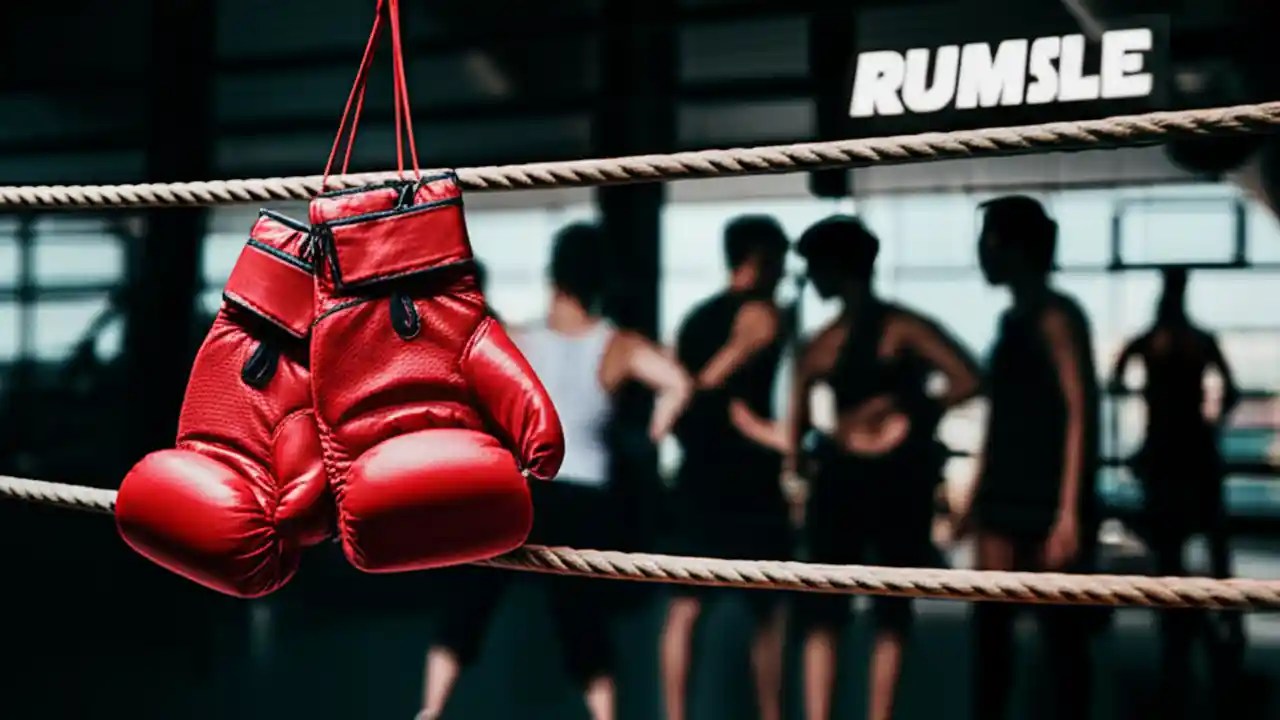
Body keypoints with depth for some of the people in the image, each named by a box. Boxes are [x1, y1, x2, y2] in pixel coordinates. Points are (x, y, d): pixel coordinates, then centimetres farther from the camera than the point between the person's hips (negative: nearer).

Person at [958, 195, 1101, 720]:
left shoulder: (1055, 317, -8)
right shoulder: (1014, 321, 16)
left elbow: (1080, 414, -14)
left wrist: (1070, 511, -20)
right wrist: (976, 499, 17)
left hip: (1049, 501, -8)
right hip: (1006, 497, 8)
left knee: (1061, 633, -2)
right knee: (989, 626, 5)